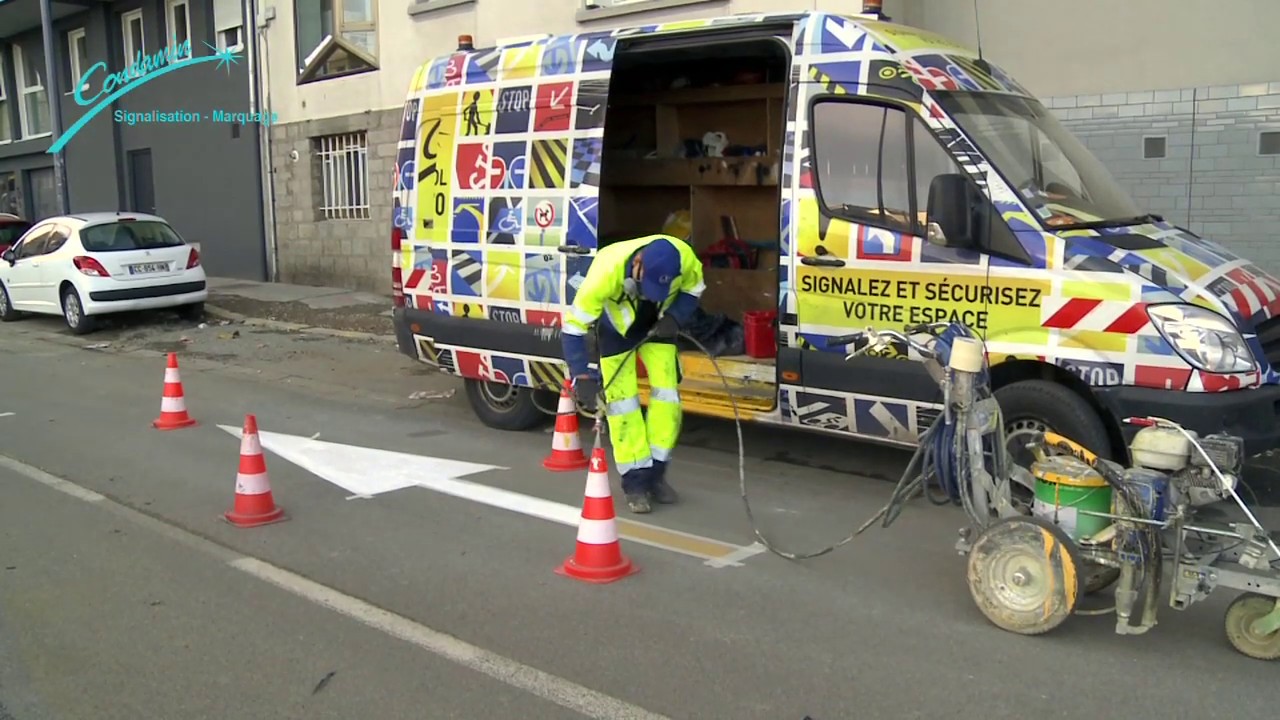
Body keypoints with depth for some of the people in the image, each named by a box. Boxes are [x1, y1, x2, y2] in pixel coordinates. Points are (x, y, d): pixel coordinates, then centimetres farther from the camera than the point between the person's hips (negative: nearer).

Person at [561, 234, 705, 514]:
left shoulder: (684, 258, -31)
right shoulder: (607, 269, -41)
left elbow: (692, 290, -7)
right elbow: (574, 323, -35)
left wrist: (674, 318, -25)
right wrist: (582, 375, -38)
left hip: (656, 323, 3)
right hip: (616, 326, -3)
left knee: (666, 392, -4)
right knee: (621, 399, -8)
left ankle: (654, 474, 9)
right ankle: (635, 481, 2)